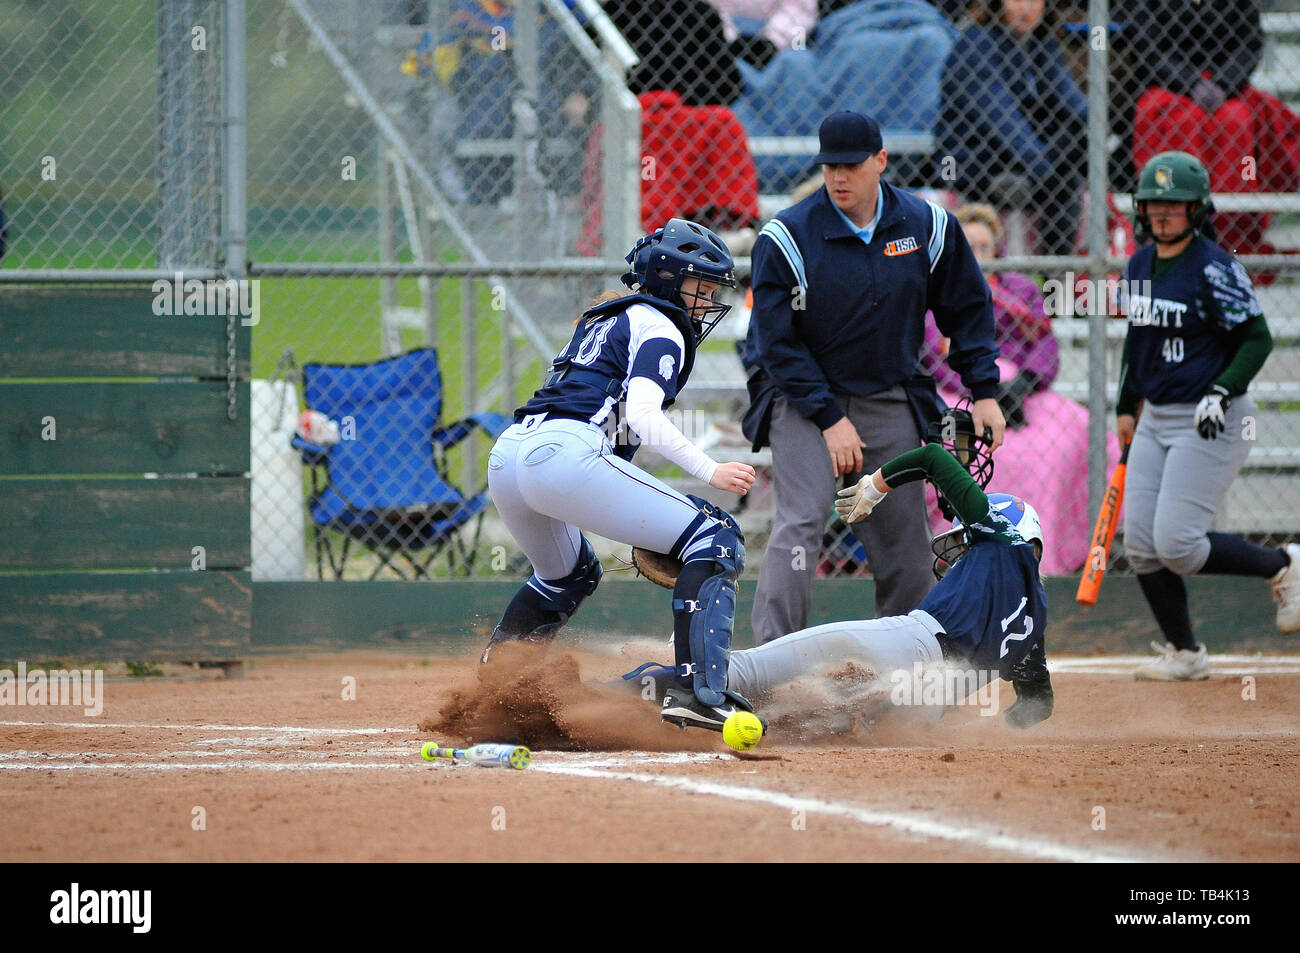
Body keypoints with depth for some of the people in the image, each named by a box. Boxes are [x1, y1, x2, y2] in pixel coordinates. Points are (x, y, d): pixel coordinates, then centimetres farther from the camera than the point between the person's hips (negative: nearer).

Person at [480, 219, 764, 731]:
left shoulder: (603, 318, 31)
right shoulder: (660, 328, 4)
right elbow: (644, 415, -13)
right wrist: (710, 471, -16)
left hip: (506, 456, 9)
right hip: (567, 452, -9)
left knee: (569, 575, 37)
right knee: (713, 537, -7)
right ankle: (699, 694, -22)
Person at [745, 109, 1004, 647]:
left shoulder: (927, 226, -3)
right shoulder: (786, 238, -14)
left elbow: (967, 309, 9)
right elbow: (776, 342, -13)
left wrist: (984, 392, 3)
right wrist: (830, 420, -16)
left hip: (891, 400, 4)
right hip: (803, 396, -4)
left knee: (906, 547, 6)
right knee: (800, 526, -20)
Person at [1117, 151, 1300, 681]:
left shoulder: (1213, 268, -14)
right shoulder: (1141, 265, 10)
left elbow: (1257, 339, -14)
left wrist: (1222, 393, -25)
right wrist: (1126, 406, 24)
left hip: (1210, 423, -8)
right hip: (1156, 419, 8)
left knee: (1176, 544, -14)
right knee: (1141, 546, 1)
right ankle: (1184, 654, 14)